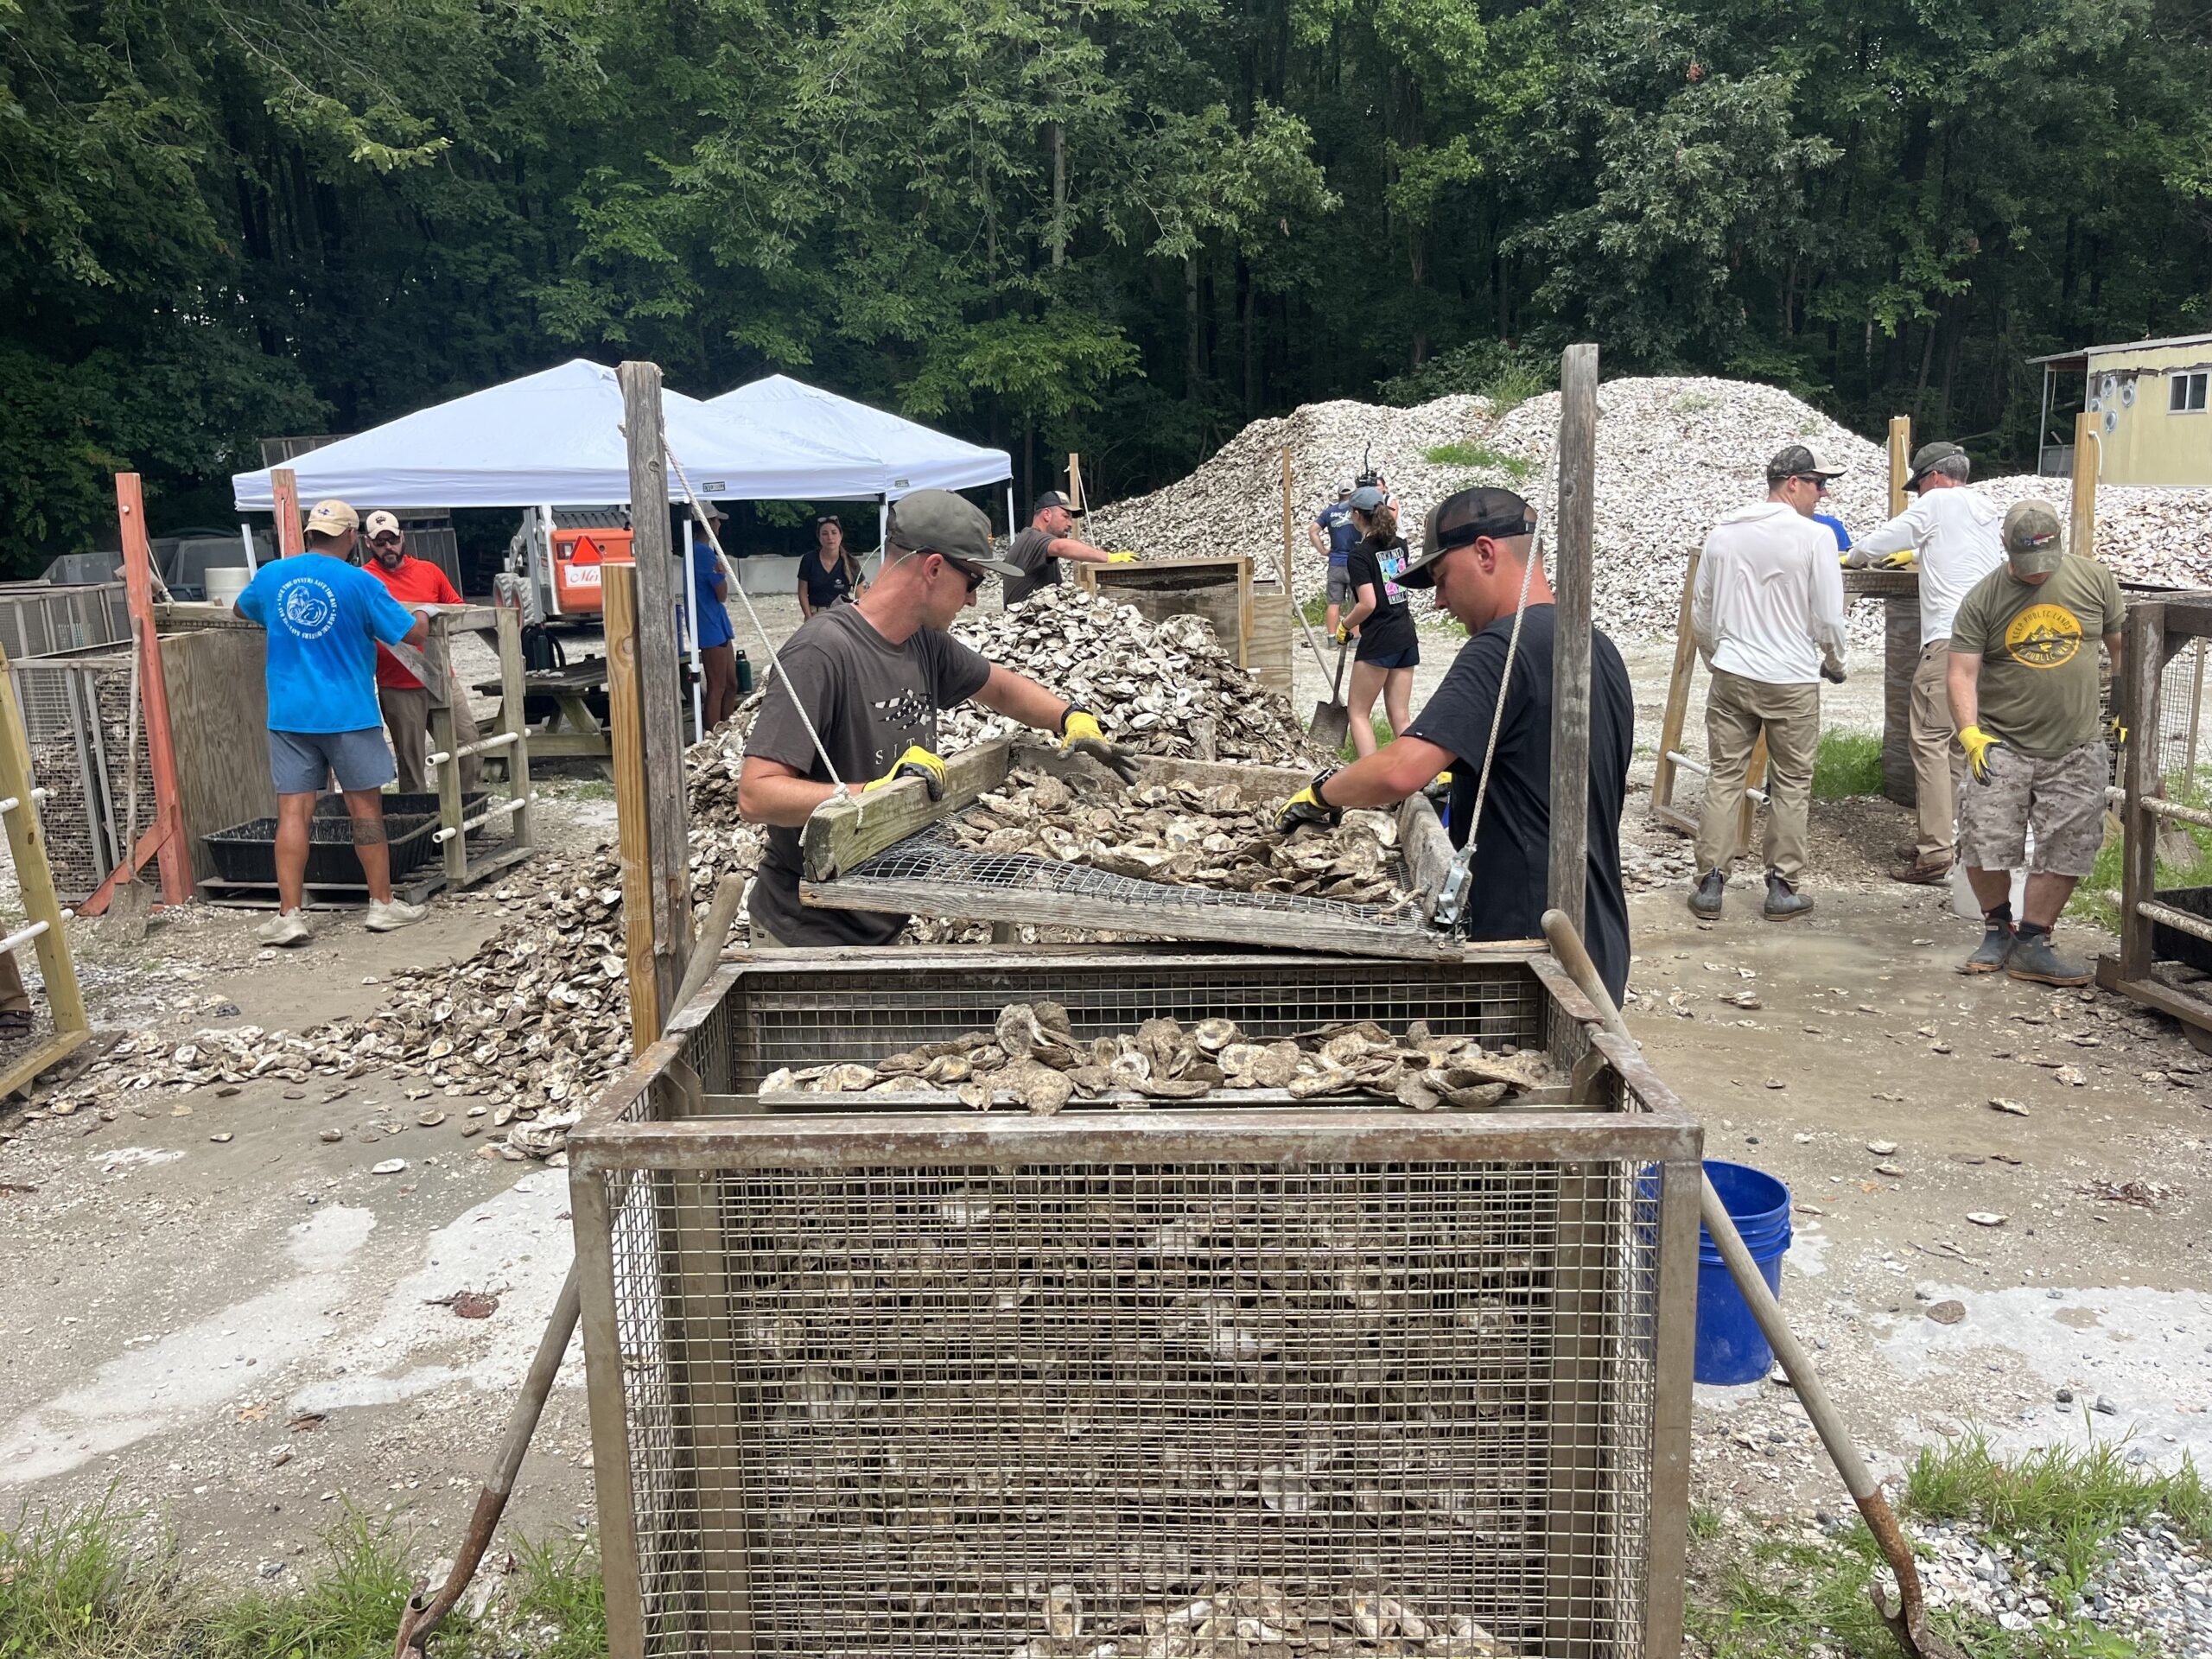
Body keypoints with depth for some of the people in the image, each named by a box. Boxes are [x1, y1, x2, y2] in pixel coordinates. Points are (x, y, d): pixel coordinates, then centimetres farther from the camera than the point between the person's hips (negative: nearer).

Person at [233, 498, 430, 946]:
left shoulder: (270, 575, 5)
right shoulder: (359, 583, -8)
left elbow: (240, 609, 27)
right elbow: (414, 634, -6)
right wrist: (423, 620, 17)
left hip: (289, 715, 3)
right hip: (348, 714, -3)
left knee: (292, 812, 2)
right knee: (365, 807, 7)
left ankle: (289, 915, 0)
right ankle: (382, 904, 14)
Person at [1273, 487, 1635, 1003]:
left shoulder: (1504, 647, -18)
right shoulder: (1600, 648, 13)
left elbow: (1401, 771, -30)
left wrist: (1322, 793, -12)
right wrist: (1465, 779, 20)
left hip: (1529, 944, -10)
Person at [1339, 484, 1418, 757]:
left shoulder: (1360, 554, -13)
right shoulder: (1399, 544, 7)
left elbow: (1368, 604, -22)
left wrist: (1345, 626, -3)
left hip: (1378, 641, -7)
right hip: (1406, 637, 7)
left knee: (1359, 711, 5)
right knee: (1400, 715, 9)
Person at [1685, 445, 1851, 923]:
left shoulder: (1723, 532, 6)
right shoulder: (1815, 537, -9)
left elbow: (1700, 610, 12)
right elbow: (1828, 617, -7)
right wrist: (1834, 664, 12)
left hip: (1730, 675, 4)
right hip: (1792, 681, -4)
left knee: (1723, 779, 8)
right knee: (1791, 785, 7)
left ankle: (1710, 885, 8)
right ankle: (1782, 888, 12)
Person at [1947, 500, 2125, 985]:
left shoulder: (2094, 579, 2)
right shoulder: (1983, 599, -4)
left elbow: (2122, 646, 13)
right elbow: (1961, 673, -7)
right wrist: (1969, 732, -20)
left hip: (2075, 750, 2)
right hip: (2001, 745, -2)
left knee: (2066, 852, 2)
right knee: (1984, 843, -9)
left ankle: (2031, 944, 14)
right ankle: (1997, 928, 16)